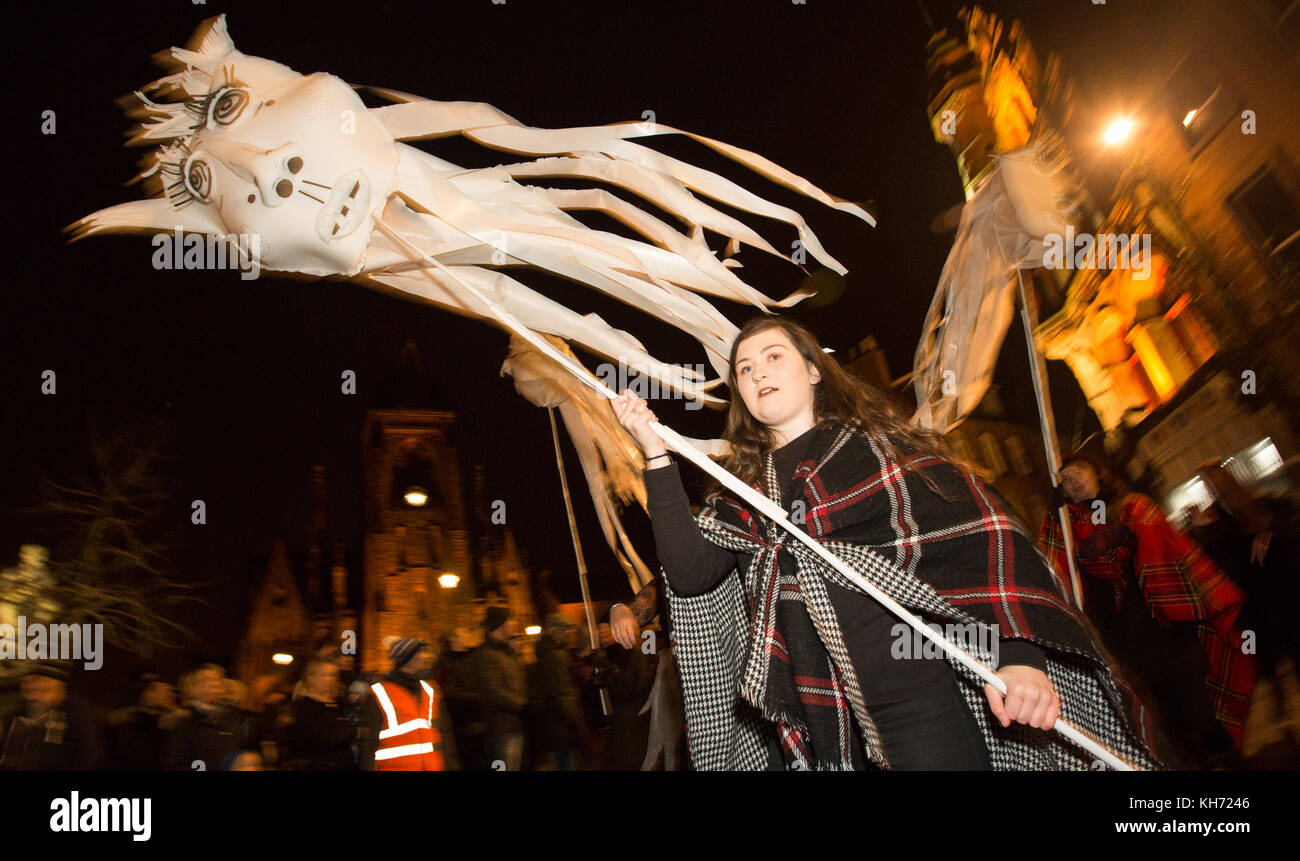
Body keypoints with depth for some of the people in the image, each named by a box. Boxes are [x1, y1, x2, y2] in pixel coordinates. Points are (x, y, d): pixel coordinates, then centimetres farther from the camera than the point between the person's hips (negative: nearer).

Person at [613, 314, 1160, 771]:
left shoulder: (884, 443, 4)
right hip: (815, 727, 4)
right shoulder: (741, 492, 14)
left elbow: (979, 535, -7)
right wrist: (657, 454, -5)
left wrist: (1017, 653, -21)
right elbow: (690, 574, -2)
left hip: (917, 694, -3)